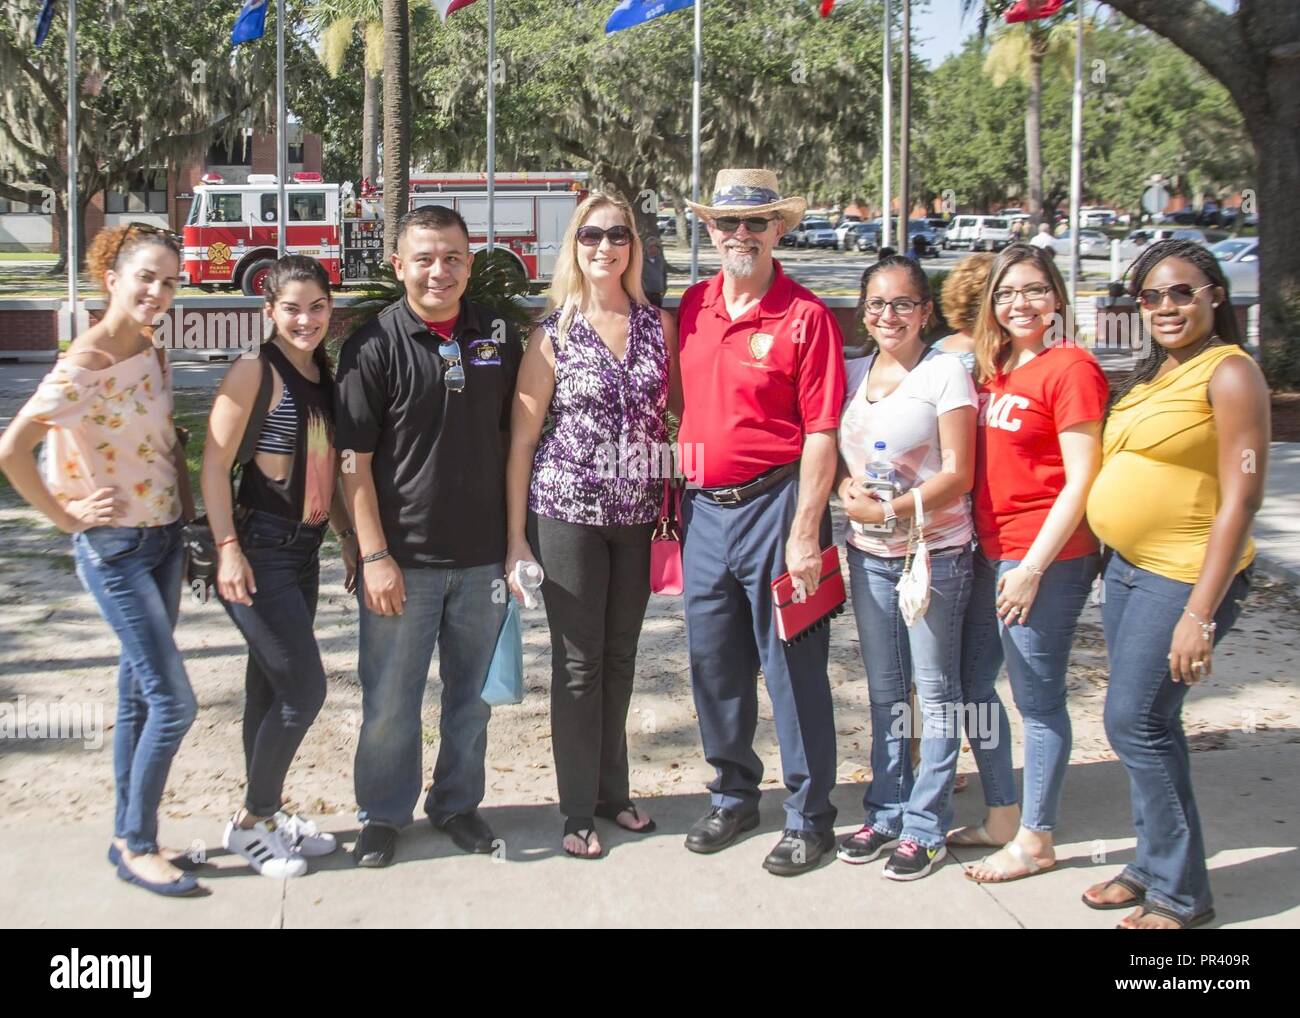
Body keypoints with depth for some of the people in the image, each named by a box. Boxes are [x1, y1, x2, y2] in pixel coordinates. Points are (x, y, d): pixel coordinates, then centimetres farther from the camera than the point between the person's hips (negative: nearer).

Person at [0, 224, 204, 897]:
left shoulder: (151, 352, 5)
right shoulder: (86, 364, -19)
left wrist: (187, 507, 9)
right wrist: (66, 516, -17)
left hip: (164, 537, 8)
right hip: (114, 548, -8)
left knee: (139, 694, 14)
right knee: (174, 703, -6)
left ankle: (130, 838, 26)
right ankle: (135, 846, 10)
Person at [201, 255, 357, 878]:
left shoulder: (323, 376, 11)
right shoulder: (255, 372, -11)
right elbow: (215, 463, -14)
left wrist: (348, 534, 13)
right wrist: (228, 548, -20)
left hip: (302, 551, 7)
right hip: (259, 550, -7)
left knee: (272, 689, 15)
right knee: (304, 688, -7)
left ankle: (268, 813, 26)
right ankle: (250, 821, 8)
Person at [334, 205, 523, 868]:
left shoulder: (499, 336, 4)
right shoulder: (374, 344, -7)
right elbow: (355, 459, -8)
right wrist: (375, 556, -13)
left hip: (482, 557, 3)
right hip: (402, 558, -3)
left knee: (471, 693, 15)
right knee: (389, 700, 6)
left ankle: (457, 802, 33)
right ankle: (383, 814, 25)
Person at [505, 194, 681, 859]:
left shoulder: (659, 325, 5)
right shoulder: (554, 333, -5)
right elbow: (521, 437, -4)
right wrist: (516, 537, -7)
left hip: (638, 514, 4)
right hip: (568, 512, -3)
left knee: (621, 655, 14)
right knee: (579, 661, 3)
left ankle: (613, 791, 29)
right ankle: (578, 811, 14)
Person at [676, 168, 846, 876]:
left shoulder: (805, 315, -8)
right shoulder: (693, 306, 8)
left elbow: (821, 434, -11)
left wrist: (804, 534, -16)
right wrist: (677, 498, 13)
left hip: (773, 505, -5)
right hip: (704, 507, 6)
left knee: (792, 669, 3)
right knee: (713, 665, 14)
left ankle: (809, 816, 18)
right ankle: (733, 795, 32)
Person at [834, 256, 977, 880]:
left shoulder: (945, 373, -8)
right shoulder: (853, 374, 8)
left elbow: (958, 474, -12)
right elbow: (835, 454, 13)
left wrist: (891, 509, -20)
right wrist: (847, 487, -9)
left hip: (934, 552, -5)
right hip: (868, 554, 5)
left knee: (935, 691, 5)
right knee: (884, 690, 14)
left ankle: (925, 826, 14)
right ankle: (884, 812, 26)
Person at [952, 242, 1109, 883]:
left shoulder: (1070, 368, -12)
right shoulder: (990, 369, 11)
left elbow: (1082, 480, -15)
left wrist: (1032, 567, -16)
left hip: (1046, 560, -8)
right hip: (990, 553, 9)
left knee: (1037, 699, 3)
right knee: (971, 683, 16)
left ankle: (1035, 840, 18)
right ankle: (1001, 816, 33)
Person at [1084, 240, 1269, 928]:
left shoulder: (1229, 371, -12)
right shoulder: (1150, 376, 14)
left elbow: (1241, 497, -18)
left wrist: (1200, 613, -22)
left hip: (1183, 576, -8)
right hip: (1127, 567, 8)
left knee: (1135, 722, -7)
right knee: (1150, 724, 14)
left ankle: (1179, 893, 6)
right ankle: (1153, 865, 26)